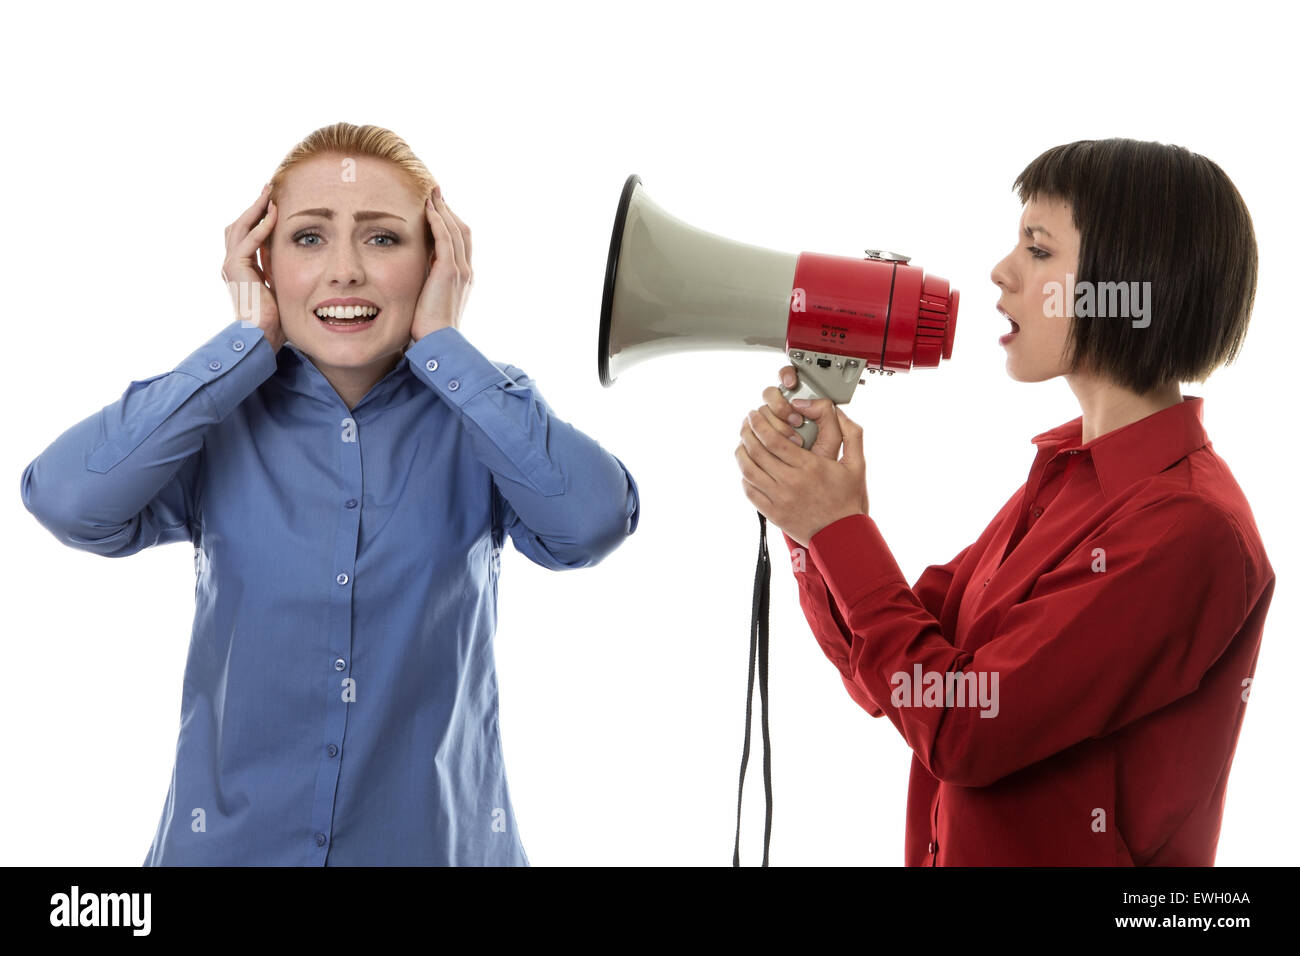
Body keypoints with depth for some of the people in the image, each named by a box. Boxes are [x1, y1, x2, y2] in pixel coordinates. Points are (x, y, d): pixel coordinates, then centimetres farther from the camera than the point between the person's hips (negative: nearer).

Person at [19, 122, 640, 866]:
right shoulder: (221, 418, -6)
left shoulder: (482, 417, -7)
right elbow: (67, 501, -24)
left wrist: (444, 347, -17)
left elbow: (593, 522, -26)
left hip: (442, 839, 0)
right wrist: (248, 342, -16)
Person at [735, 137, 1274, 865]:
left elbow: (961, 733, -22)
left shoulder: (1187, 527, -23)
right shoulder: (1066, 470, 3)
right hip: (958, 847, 7)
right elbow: (896, 685, 3)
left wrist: (840, 528, -16)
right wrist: (806, 512, -10)